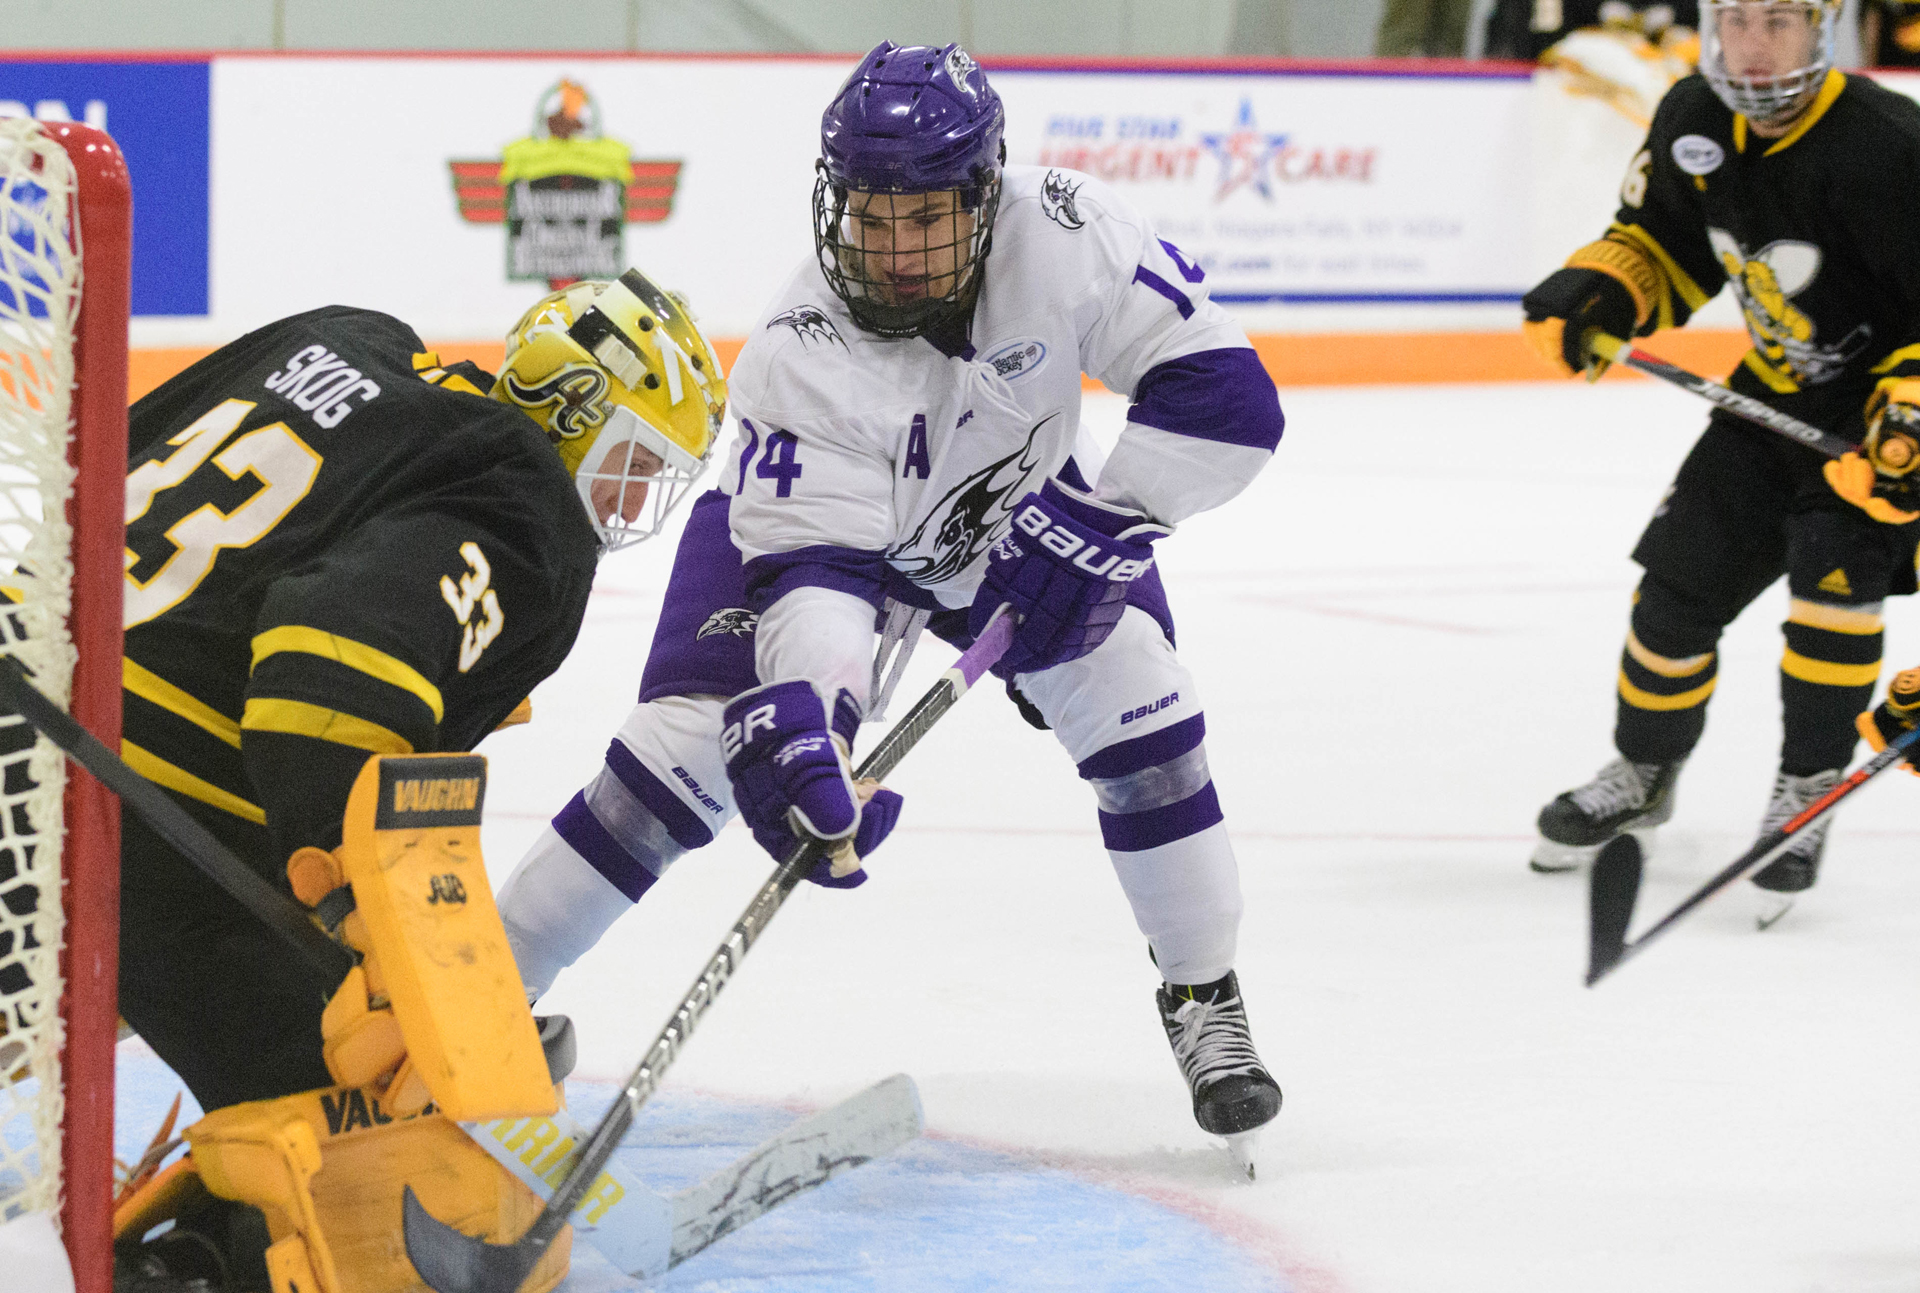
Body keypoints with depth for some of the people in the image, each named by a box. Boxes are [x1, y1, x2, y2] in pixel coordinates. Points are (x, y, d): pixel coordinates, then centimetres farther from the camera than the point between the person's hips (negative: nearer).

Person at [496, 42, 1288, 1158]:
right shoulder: (802, 354, -36)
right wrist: (797, 715, -58)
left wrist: (1095, 526, -36)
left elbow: (1227, 394, -30)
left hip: (1017, 505, 2)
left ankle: (1204, 998, 3)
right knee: (683, 748, -14)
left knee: (1129, 687, -16)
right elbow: (810, 565, -41)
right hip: (819, 515, -2)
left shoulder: (1064, 235, -32)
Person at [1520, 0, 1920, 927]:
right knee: (1681, 578, 6)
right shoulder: (1695, 121, -8)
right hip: (1778, 391, 6)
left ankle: (1807, 792, -7)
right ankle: (1643, 773, 30)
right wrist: (1597, 294, -11)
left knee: (1835, 569, -25)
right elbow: (1664, 241, 9)